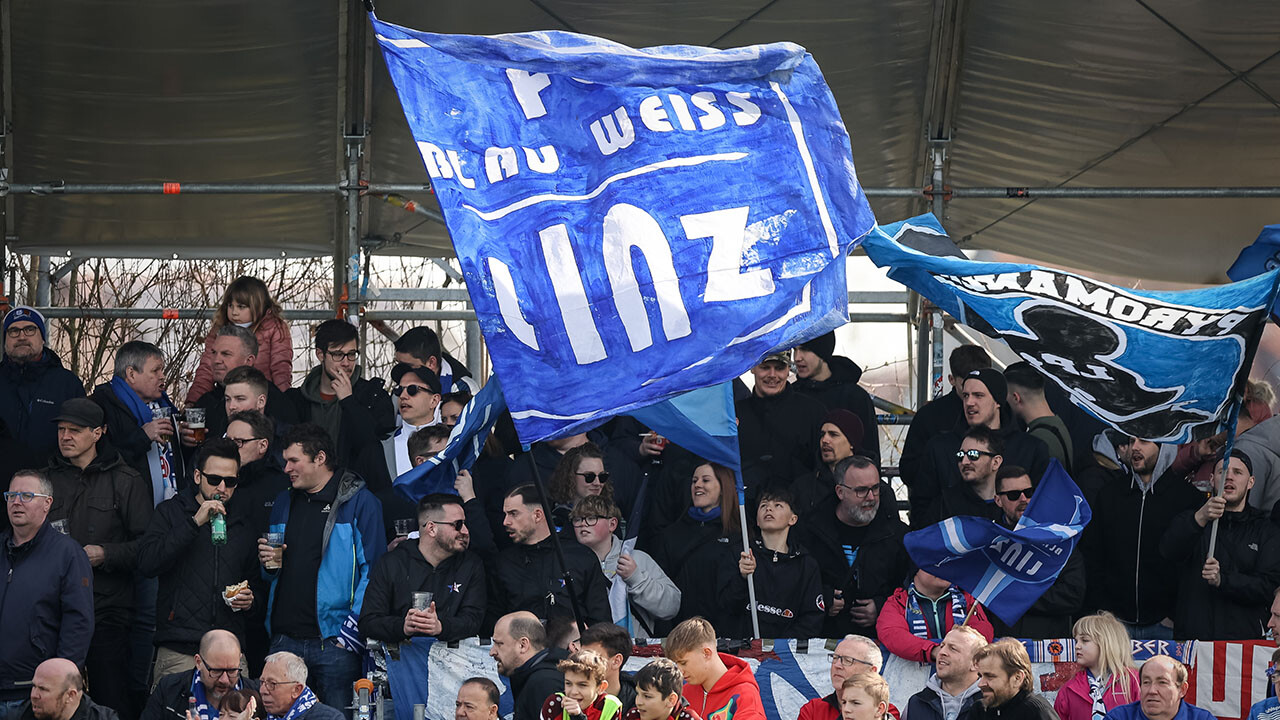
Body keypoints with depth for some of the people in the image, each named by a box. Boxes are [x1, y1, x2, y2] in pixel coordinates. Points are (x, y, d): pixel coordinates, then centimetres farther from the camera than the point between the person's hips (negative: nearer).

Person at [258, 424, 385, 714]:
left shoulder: (359, 502, -3)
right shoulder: (284, 503, 17)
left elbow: (373, 571, -8)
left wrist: (352, 629, -14)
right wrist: (268, 563, 3)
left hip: (332, 641, -6)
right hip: (285, 640, 6)